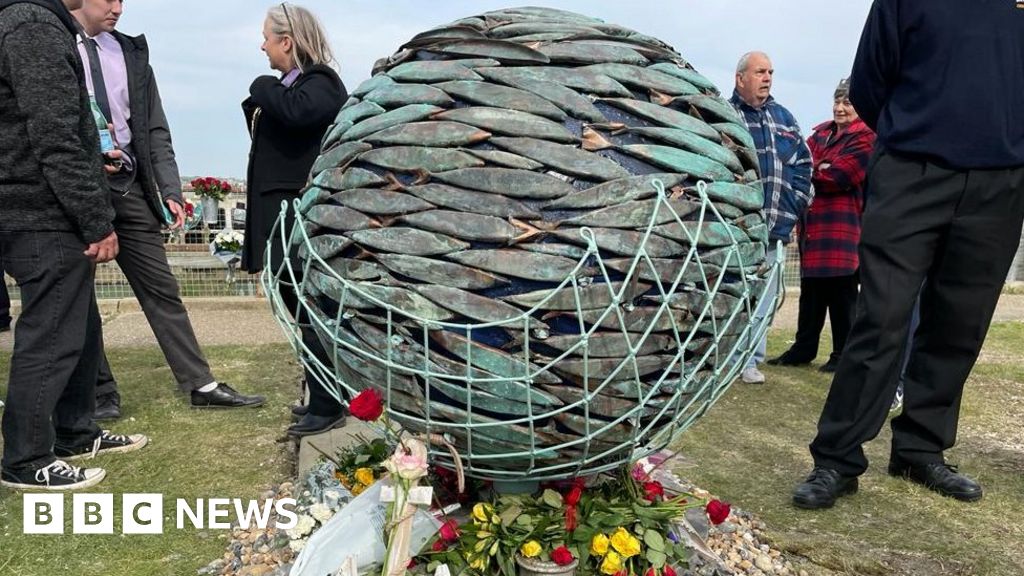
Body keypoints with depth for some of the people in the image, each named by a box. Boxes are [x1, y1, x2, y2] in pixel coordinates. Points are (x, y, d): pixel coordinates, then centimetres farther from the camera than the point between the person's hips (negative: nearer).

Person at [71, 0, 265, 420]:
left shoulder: (131, 52, 10)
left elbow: (155, 129, 8)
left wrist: (170, 190, 0)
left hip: (129, 186, 3)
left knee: (161, 290, 4)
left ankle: (200, 385, 7)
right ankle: (100, 393, 18)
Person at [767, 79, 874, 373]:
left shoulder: (865, 138, -3)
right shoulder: (821, 133, 20)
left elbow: (839, 175, -13)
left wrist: (808, 172, -3)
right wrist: (818, 168, -6)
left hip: (842, 224, -7)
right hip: (812, 220, 7)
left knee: (841, 291, -2)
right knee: (810, 288, 12)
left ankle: (843, 354, 8)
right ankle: (803, 348, 21)